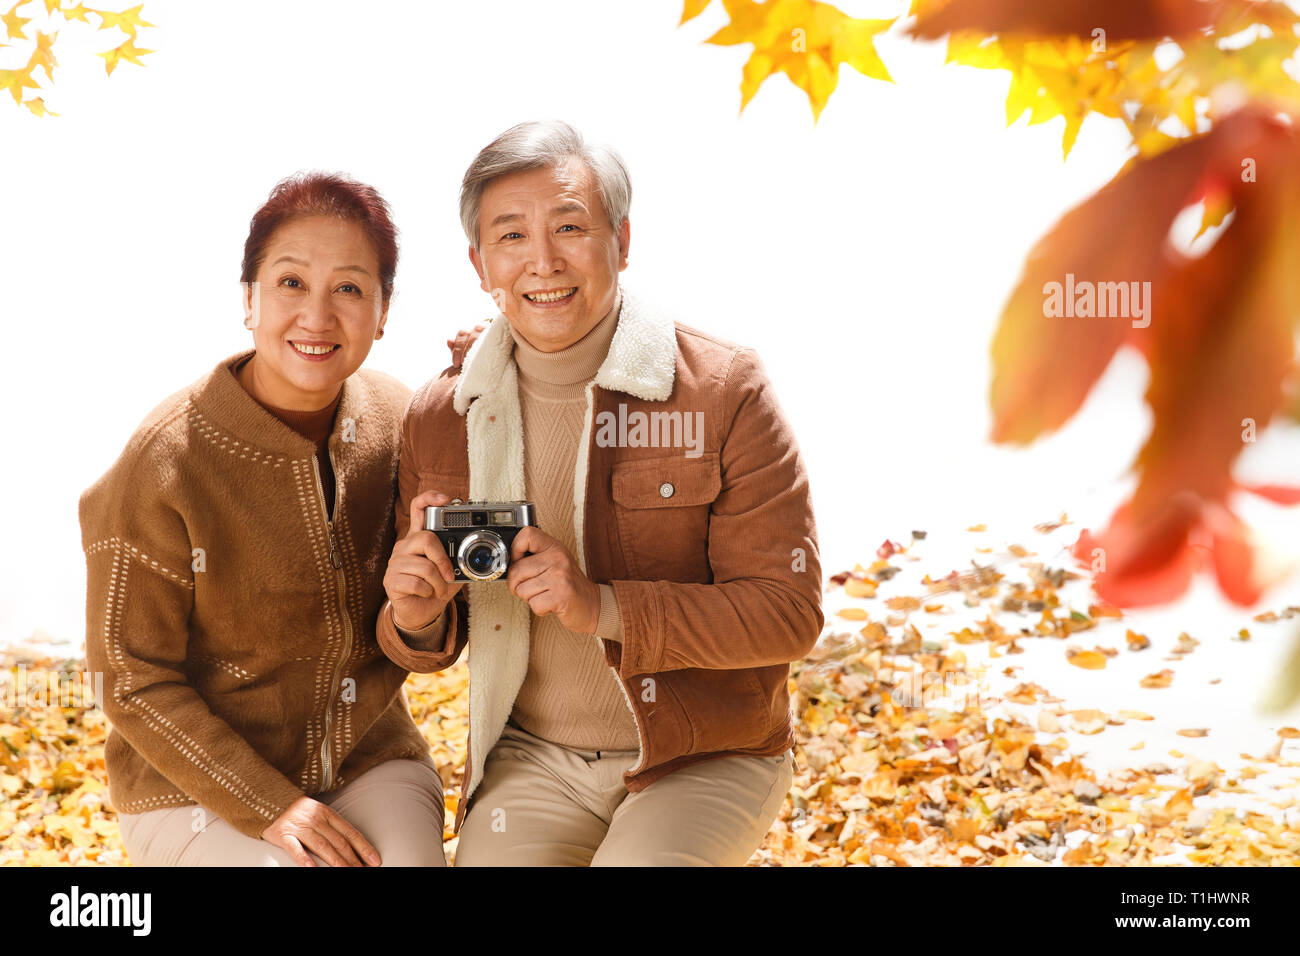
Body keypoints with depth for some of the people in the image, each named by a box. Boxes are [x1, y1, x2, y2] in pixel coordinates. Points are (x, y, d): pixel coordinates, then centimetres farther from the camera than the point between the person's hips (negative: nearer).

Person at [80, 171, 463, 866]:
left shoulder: (396, 421, -4)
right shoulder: (164, 465, -17)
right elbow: (134, 682, -10)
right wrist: (268, 805, -16)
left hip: (369, 758, 3)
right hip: (196, 789, -3)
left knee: (413, 856, -22)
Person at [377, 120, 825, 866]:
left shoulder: (726, 393, -10)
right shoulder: (438, 419, 1)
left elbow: (790, 615, -14)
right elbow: (430, 648, 9)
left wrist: (605, 608, -25)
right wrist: (416, 618, -15)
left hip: (705, 757, -2)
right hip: (530, 758, 3)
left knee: (640, 859, -27)